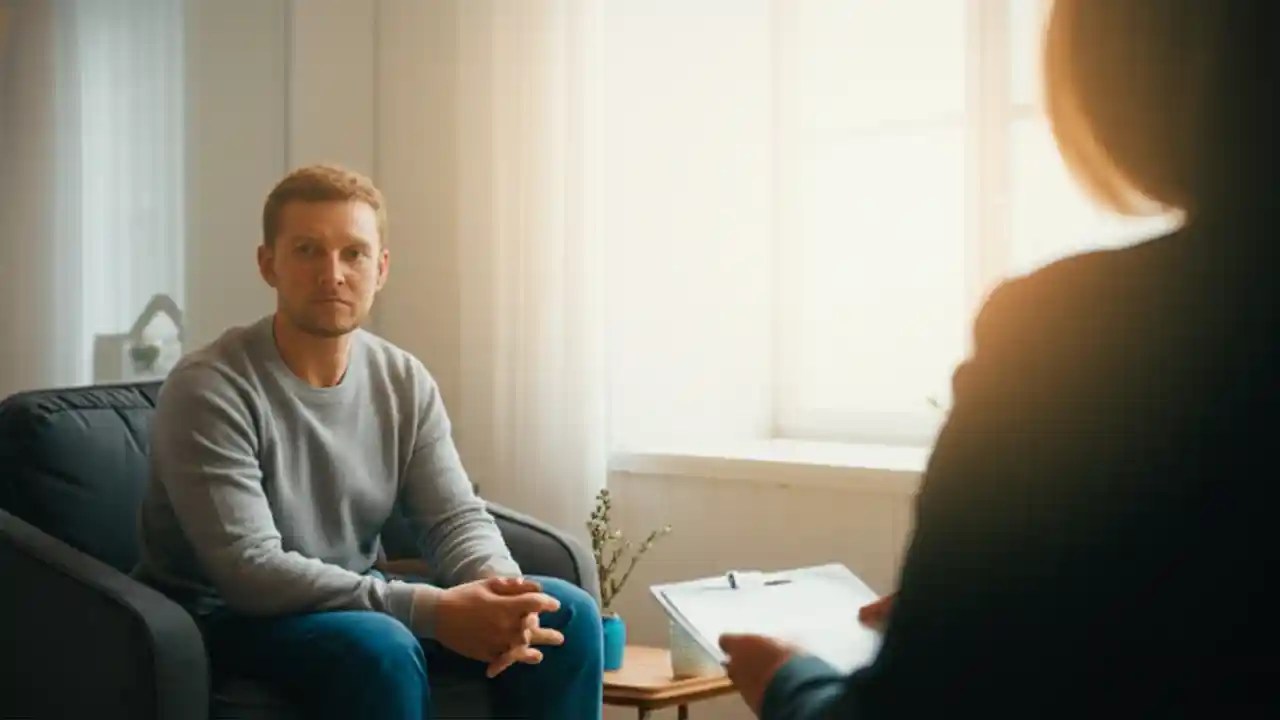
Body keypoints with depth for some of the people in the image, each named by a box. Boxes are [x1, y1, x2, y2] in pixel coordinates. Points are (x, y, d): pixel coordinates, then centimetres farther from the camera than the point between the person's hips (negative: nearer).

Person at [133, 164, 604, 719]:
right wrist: (432, 609, -33)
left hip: (357, 601, 6)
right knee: (379, 647, -36)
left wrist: (499, 587, -26)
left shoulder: (406, 383, 0)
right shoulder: (208, 389, -20)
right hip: (229, 619, -6)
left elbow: (456, 517, -1)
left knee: (565, 614, -7)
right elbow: (249, 571, -28)